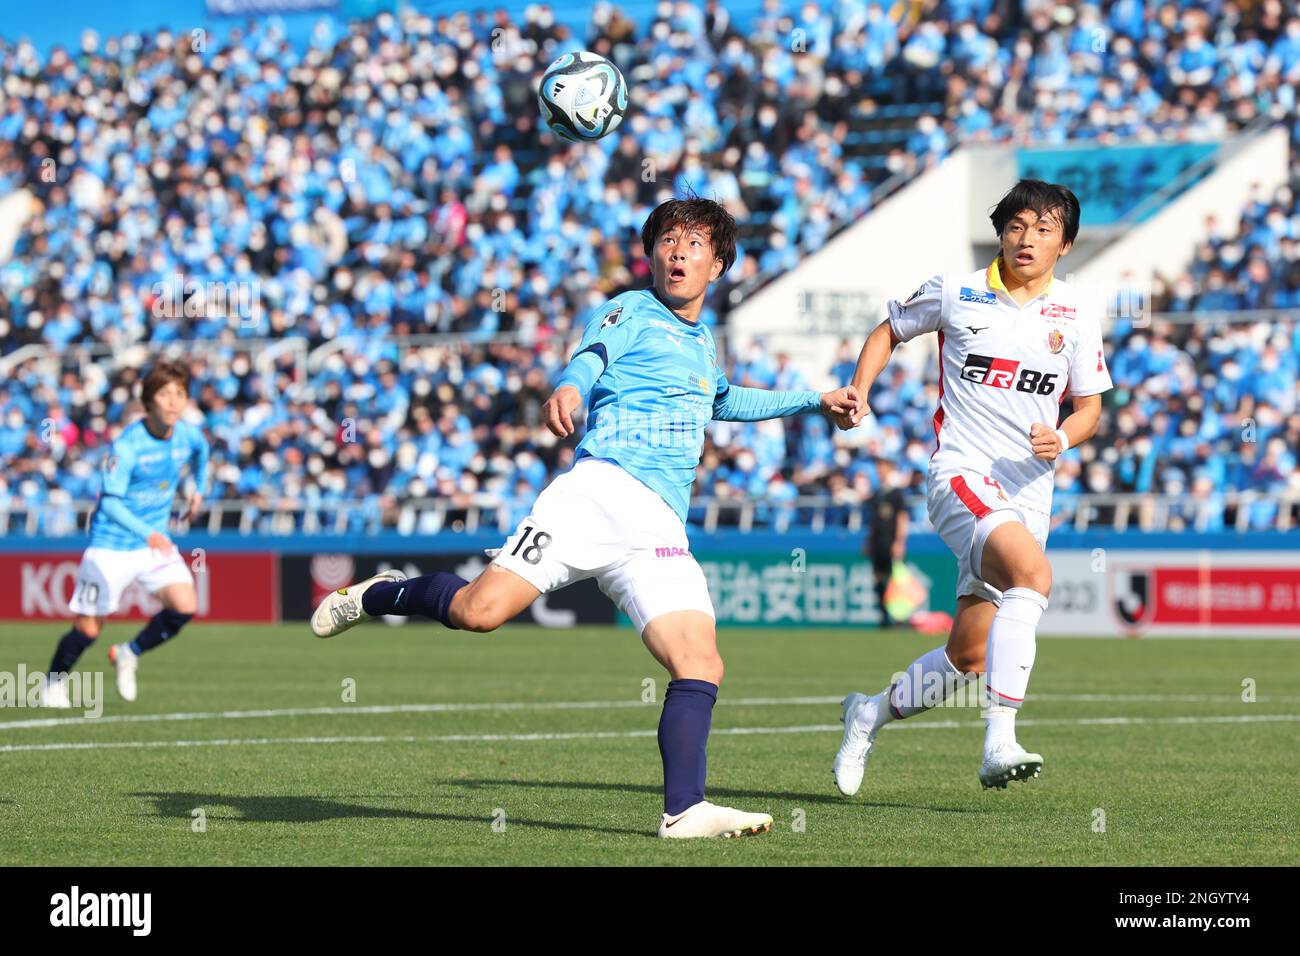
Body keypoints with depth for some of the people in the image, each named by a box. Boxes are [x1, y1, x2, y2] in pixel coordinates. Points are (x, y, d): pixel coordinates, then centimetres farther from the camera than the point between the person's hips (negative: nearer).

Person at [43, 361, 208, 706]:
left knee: (185, 606, -14)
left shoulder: (188, 435, -5)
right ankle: (55, 681, 30)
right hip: (111, 545, -5)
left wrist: (200, 488, 27)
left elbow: (201, 449, 22)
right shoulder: (128, 445, -23)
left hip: (156, 541, 5)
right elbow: (110, 501, -24)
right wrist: (147, 532, -35)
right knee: (88, 628, 3)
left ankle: (130, 654, 10)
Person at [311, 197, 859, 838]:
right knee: (480, 609, -20)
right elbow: (589, 360, -12)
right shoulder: (632, 312, 10)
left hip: (660, 532, 6)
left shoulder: (702, 343, 31)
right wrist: (568, 390, -37)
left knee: (700, 666, -13)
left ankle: (684, 810, -13)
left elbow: (720, 400, 54)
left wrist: (813, 402, 55)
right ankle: (378, 595, 8)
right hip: (601, 489, -6)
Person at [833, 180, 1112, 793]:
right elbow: (888, 332, 19)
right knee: (1033, 573, -34)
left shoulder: (1077, 314, 7)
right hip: (962, 472, -4)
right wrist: (856, 394, 4)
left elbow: (1089, 406, 15)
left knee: (968, 656, 6)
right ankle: (999, 742, -37)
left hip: (1028, 488, 4)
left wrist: (1062, 437, -7)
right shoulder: (954, 294, 1)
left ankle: (871, 715, 34)